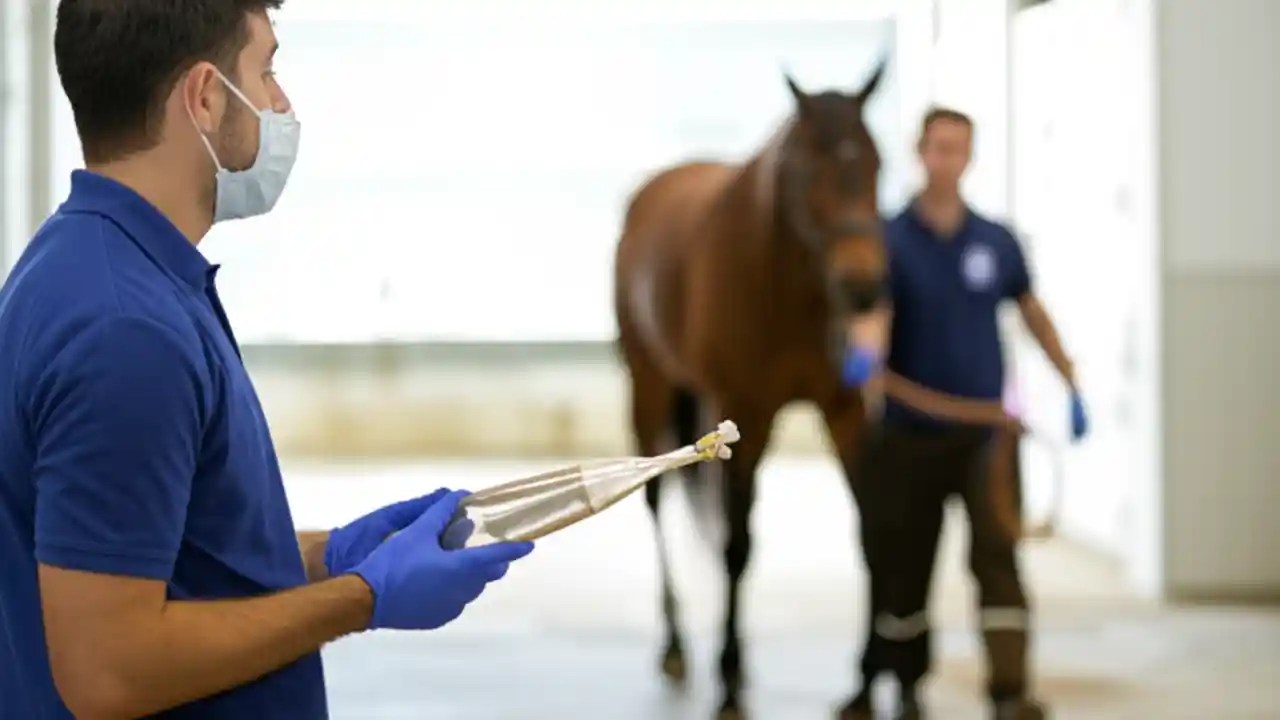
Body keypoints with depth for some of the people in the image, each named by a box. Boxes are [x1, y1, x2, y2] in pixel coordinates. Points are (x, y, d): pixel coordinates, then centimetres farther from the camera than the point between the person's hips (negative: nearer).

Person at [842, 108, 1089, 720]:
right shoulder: (890, 242, -7)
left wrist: (1071, 388, 16)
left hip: (985, 429, 1)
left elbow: (1033, 314, 15)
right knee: (902, 567, 9)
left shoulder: (996, 243, 2)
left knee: (997, 555, -11)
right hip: (909, 433, -1)